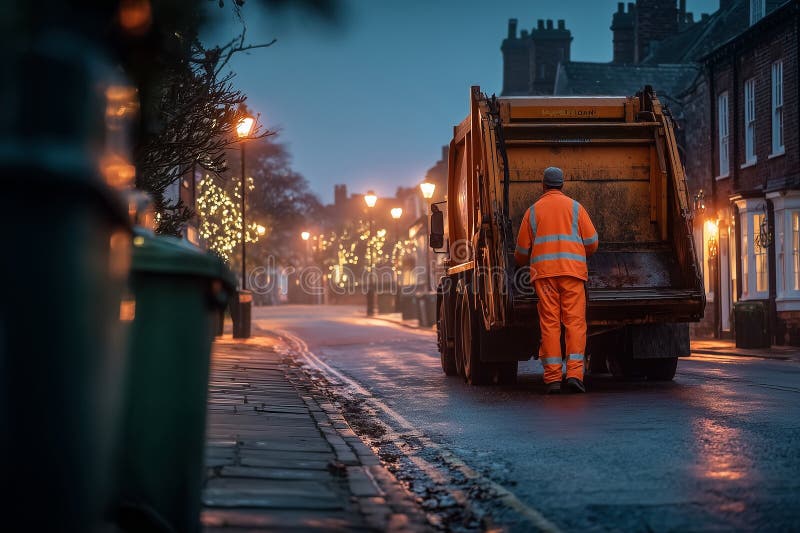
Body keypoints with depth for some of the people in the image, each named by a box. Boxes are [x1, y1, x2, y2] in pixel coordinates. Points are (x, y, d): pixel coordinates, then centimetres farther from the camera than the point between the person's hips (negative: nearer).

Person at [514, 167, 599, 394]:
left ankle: (553, 378, -6)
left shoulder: (533, 211, 12)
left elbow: (522, 250, 14)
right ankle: (574, 373, -14)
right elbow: (592, 242, 6)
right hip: (572, 272, -1)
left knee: (549, 324, -1)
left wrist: (521, 263, 37)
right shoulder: (575, 207, 10)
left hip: (543, 273, 1)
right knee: (575, 321, -2)